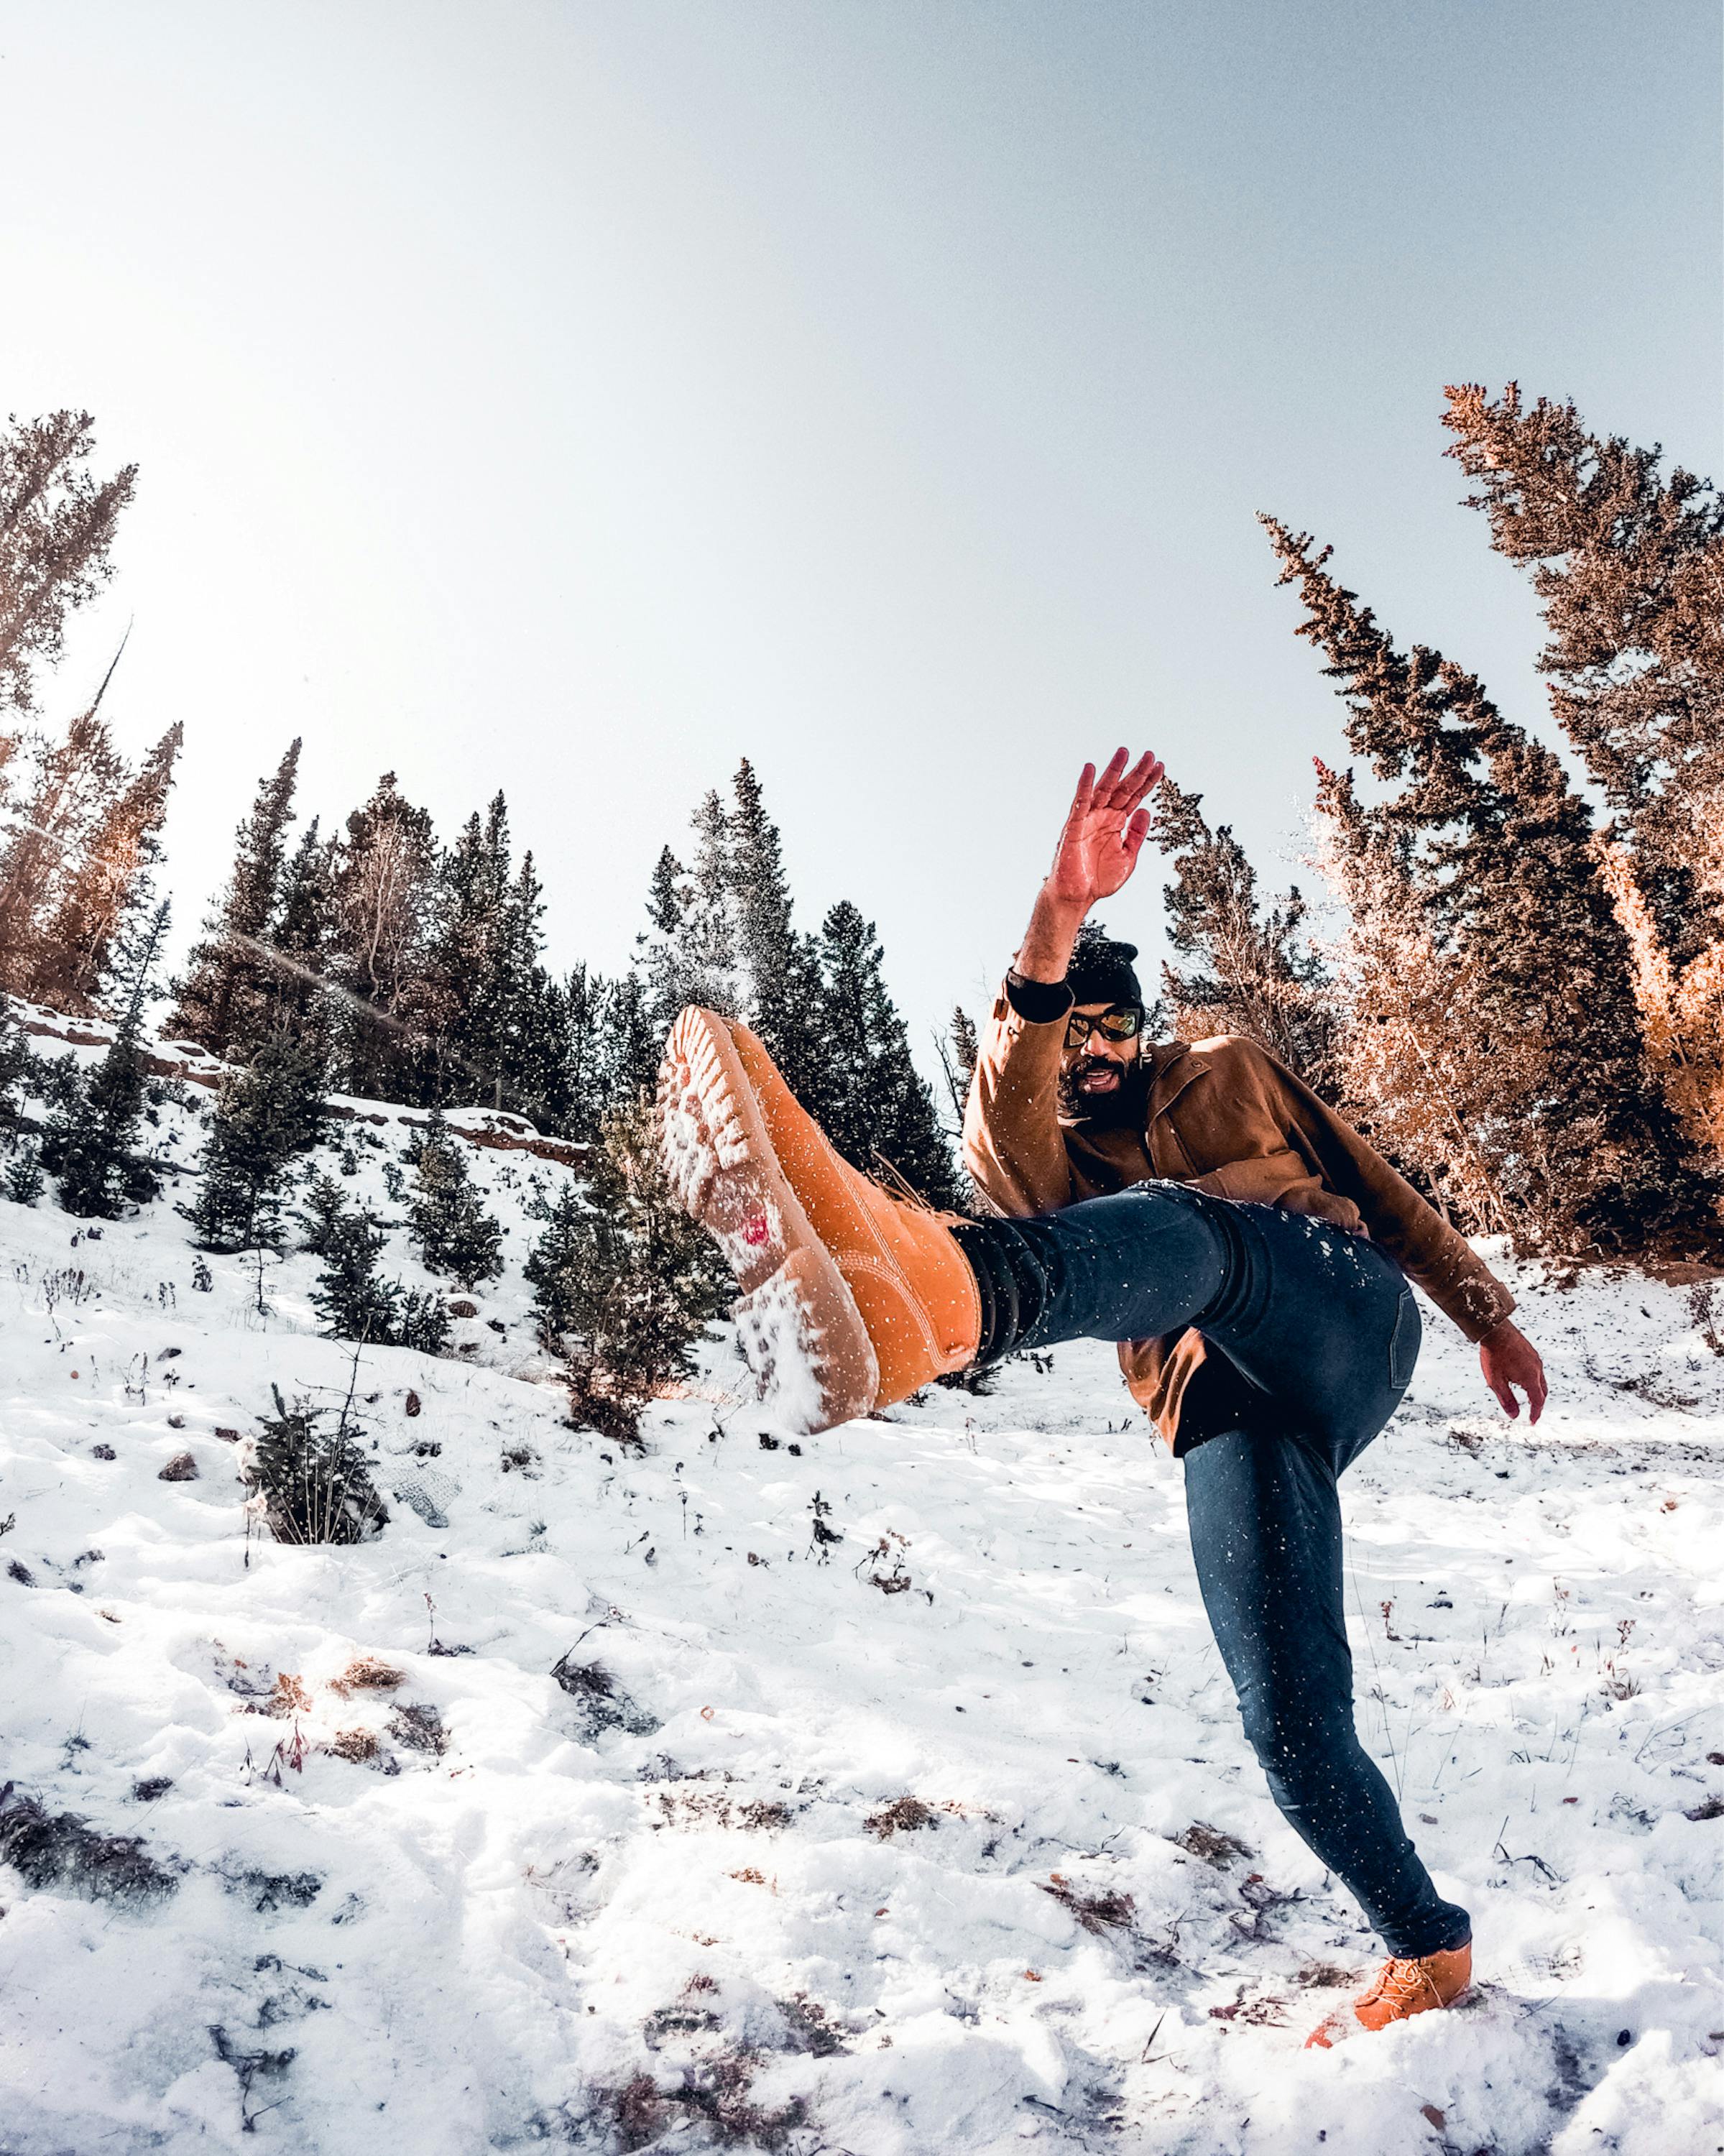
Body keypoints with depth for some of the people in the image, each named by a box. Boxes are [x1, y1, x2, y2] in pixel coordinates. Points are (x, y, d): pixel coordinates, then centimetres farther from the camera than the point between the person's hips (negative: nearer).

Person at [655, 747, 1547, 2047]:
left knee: (1176, 1225, -35)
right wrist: (1057, 920, -28)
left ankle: (930, 1284, -67)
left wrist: (1488, 1312, 29)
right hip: (1227, 1419, 2)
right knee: (1289, 1723, -9)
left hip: (1348, 1315, -2)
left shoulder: (1232, 1072, 24)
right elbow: (1008, 1108, -12)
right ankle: (1431, 1952, 19)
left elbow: (1374, 1180, 31)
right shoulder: (1030, 1153, 15)